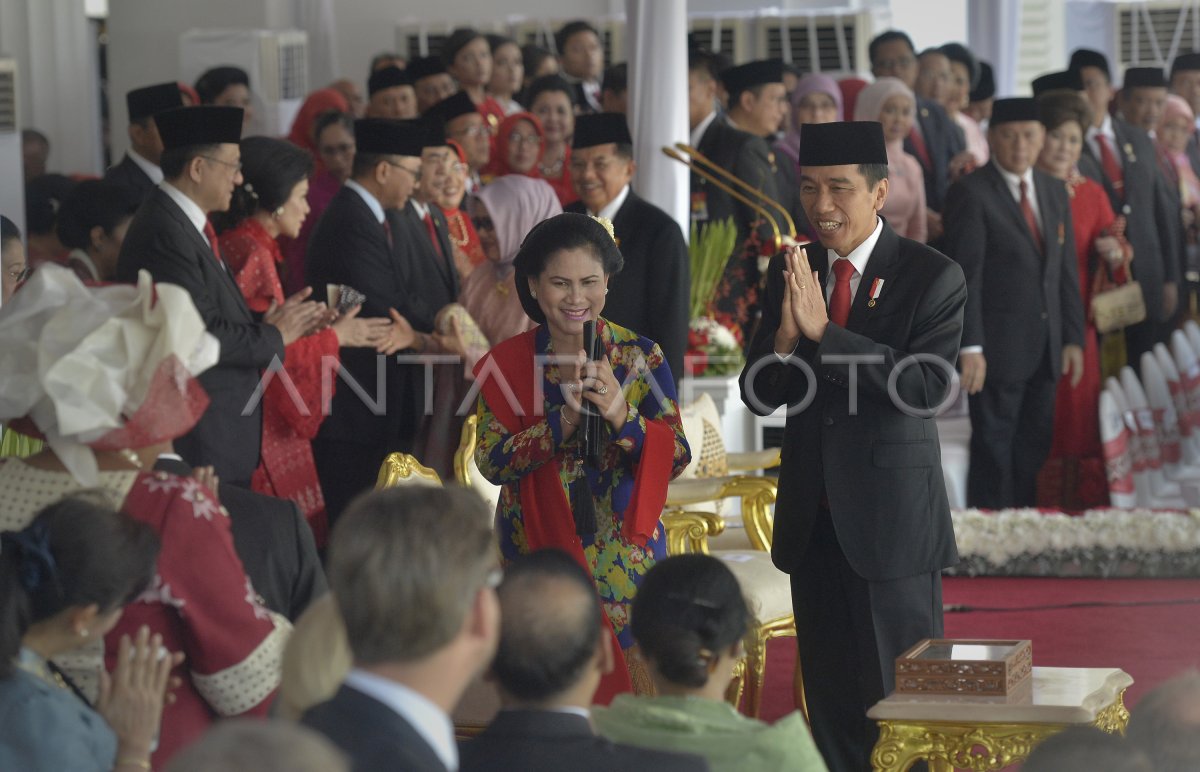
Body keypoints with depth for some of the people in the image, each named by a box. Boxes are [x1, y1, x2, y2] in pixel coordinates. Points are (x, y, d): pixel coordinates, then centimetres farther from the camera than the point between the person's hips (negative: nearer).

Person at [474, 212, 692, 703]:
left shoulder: (641, 358, -3)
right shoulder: (506, 363, -2)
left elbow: (676, 459, -7)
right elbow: (491, 463, -9)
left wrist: (621, 415, -24)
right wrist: (563, 419, -22)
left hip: (623, 551, 0)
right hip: (537, 548, 0)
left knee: (630, 688, 0)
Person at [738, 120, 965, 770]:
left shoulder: (932, 277, -9)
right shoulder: (789, 271, 5)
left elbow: (925, 389, -21)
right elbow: (758, 396, 2)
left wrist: (823, 330, -25)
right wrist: (786, 334, -18)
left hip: (892, 518, -5)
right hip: (811, 516, 5)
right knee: (828, 698, 14)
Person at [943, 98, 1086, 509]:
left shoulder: (1055, 191, 13)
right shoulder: (971, 193, -8)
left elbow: (1066, 270, 16)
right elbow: (966, 275, -13)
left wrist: (1073, 337, 11)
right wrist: (970, 346, -19)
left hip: (1046, 346, 6)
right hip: (998, 346, -6)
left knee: (1033, 451, 9)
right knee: (993, 449, -2)